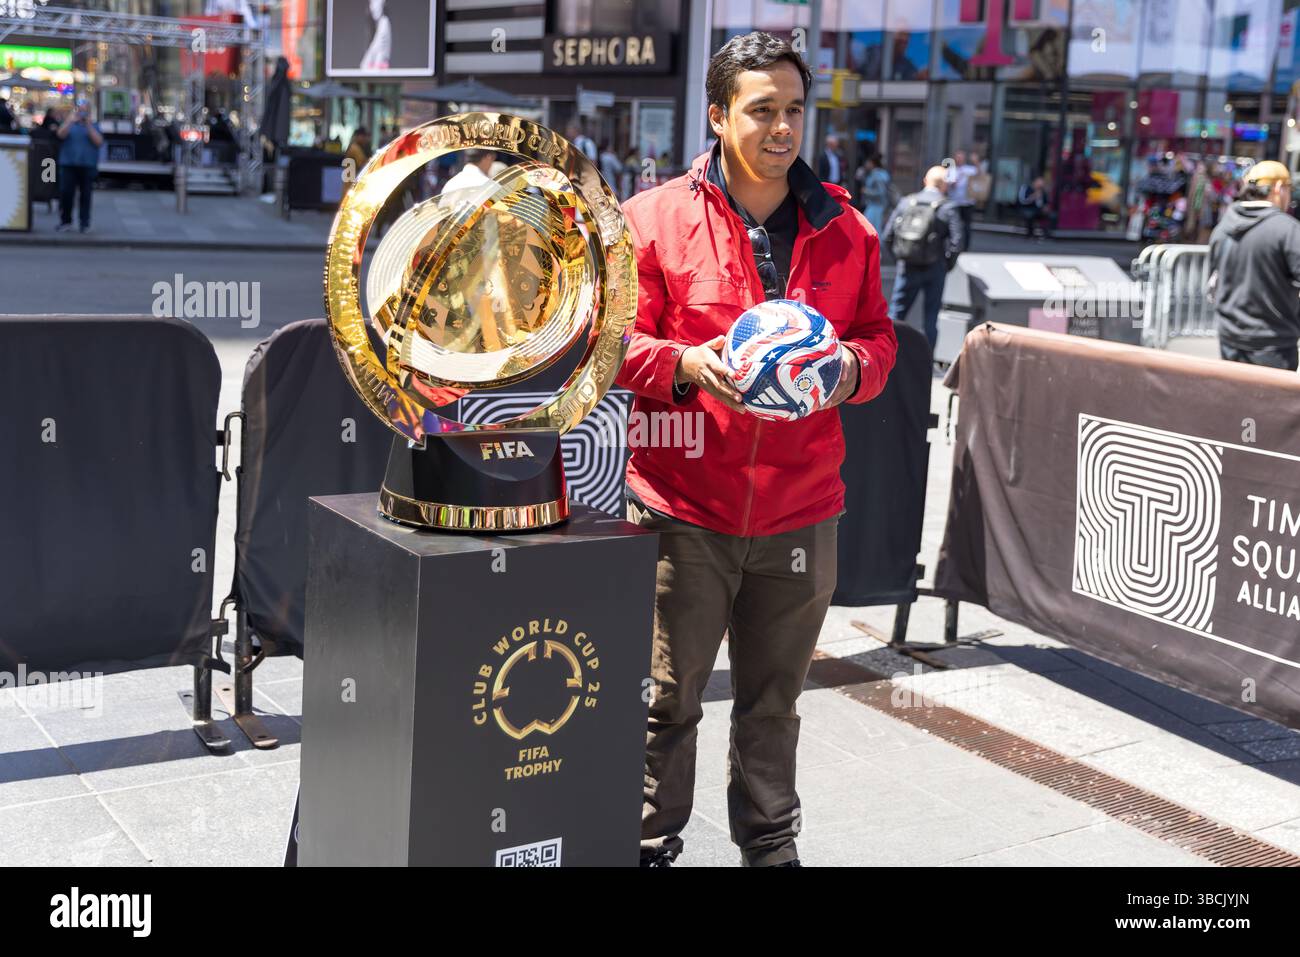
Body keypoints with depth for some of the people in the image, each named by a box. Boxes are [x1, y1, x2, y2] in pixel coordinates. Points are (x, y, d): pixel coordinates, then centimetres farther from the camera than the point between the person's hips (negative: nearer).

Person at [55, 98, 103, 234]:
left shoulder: (94, 126, 10)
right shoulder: (69, 124, 11)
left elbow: (99, 142, -5)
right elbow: (61, 134, -7)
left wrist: (88, 125, -13)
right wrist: (70, 120, -19)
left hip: (88, 165, 0)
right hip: (68, 164, 0)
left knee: (85, 195, 0)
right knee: (66, 193, -3)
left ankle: (85, 223, 6)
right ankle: (65, 222, 6)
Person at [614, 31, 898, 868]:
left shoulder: (844, 227, 8)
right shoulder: (657, 217, -2)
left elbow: (878, 334, 15)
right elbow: (618, 339, -1)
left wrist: (853, 366, -7)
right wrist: (684, 364, -20)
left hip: (802, 510, 3)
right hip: (684, 507, -3)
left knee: (774, 700, 16)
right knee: (669, 697, 6)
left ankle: (771, 844, 34)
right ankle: (652, 845, 24)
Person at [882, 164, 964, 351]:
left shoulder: (905, 202, 2)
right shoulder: (948, 209, -6)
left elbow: (887, 236, 1)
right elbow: (956, 242, -13)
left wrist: (900, 256, 11)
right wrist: (947, 264, 1)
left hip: (907, 266, 1)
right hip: (934, 268, -1)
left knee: (896, 311, 8)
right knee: (931, 315, 11)